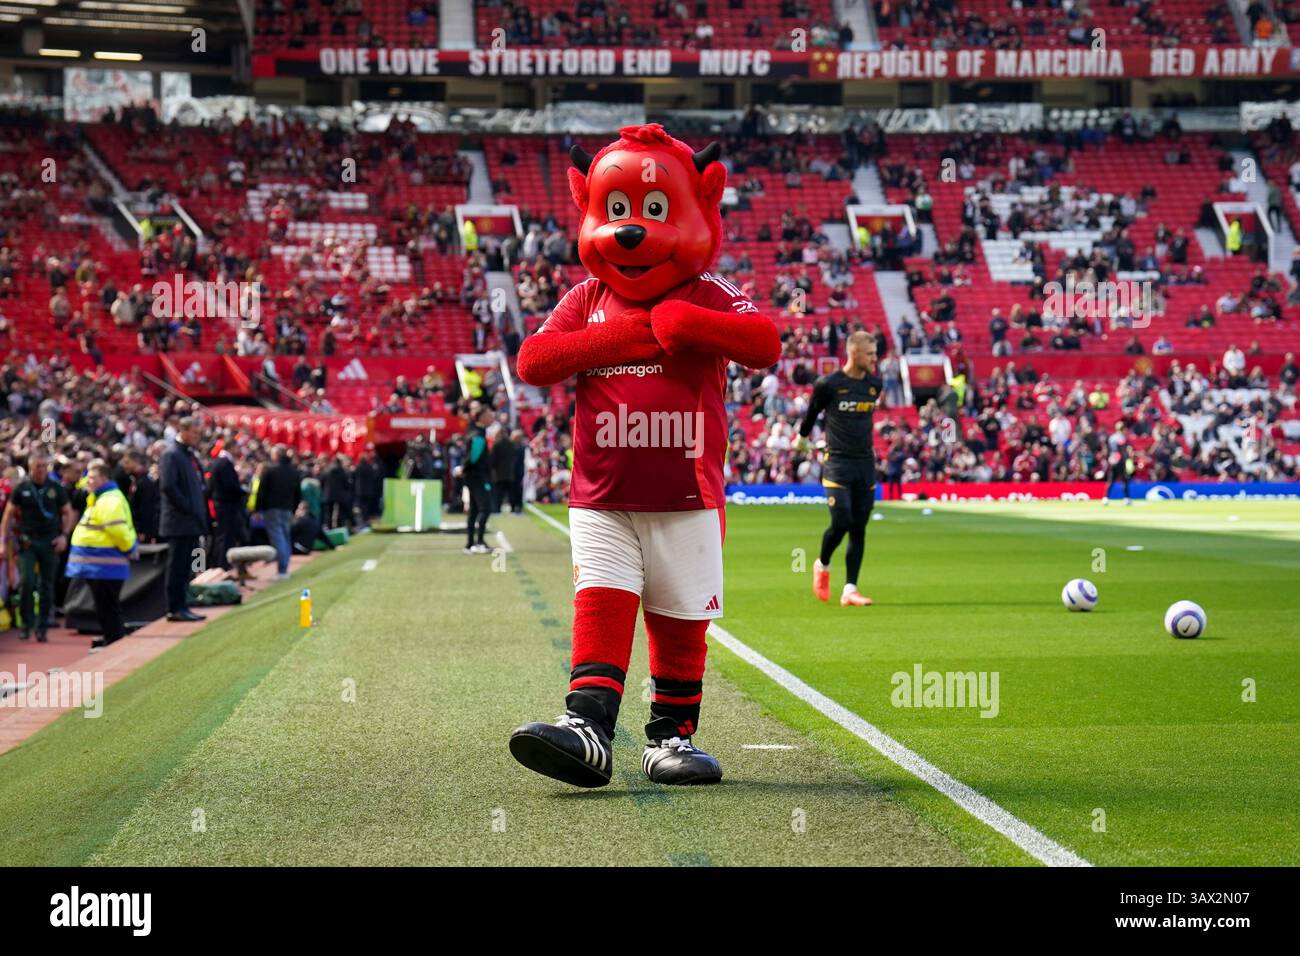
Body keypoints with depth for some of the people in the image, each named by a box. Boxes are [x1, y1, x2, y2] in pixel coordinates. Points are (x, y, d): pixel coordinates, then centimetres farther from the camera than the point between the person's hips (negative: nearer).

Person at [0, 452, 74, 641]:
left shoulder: (57, 488, 4)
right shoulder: (22, 488, 2)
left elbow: (68, 513, 10)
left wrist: (64, 535, -4)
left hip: (50, 542, 1)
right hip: (27, 541, -1)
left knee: (47, 586, 3)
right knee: (26, 582, -12)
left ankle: (42, 628, 11)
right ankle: (26, 625, 0)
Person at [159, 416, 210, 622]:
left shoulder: (190, 453, 16)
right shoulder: (172, 454, -12)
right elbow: (168, 486, -21)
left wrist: (201, 512, 12)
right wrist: (187, 508, -18)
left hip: (192, 522, 9)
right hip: (179, 521, -9)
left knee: (185, 567, 12)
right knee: (177, 566, -4)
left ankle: (182, 607, 18)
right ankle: (175, 609, 0)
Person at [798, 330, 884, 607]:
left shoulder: (875, 384, 6)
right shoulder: (828, 384, -9)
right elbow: (812, 412, 7)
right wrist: (803, 436, 20)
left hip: (865, 462, 5)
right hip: (837, 462, -5)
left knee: (859, 528, 2)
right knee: (841, 522, -14)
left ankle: (850, 590, 5)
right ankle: (822, 565, 16)